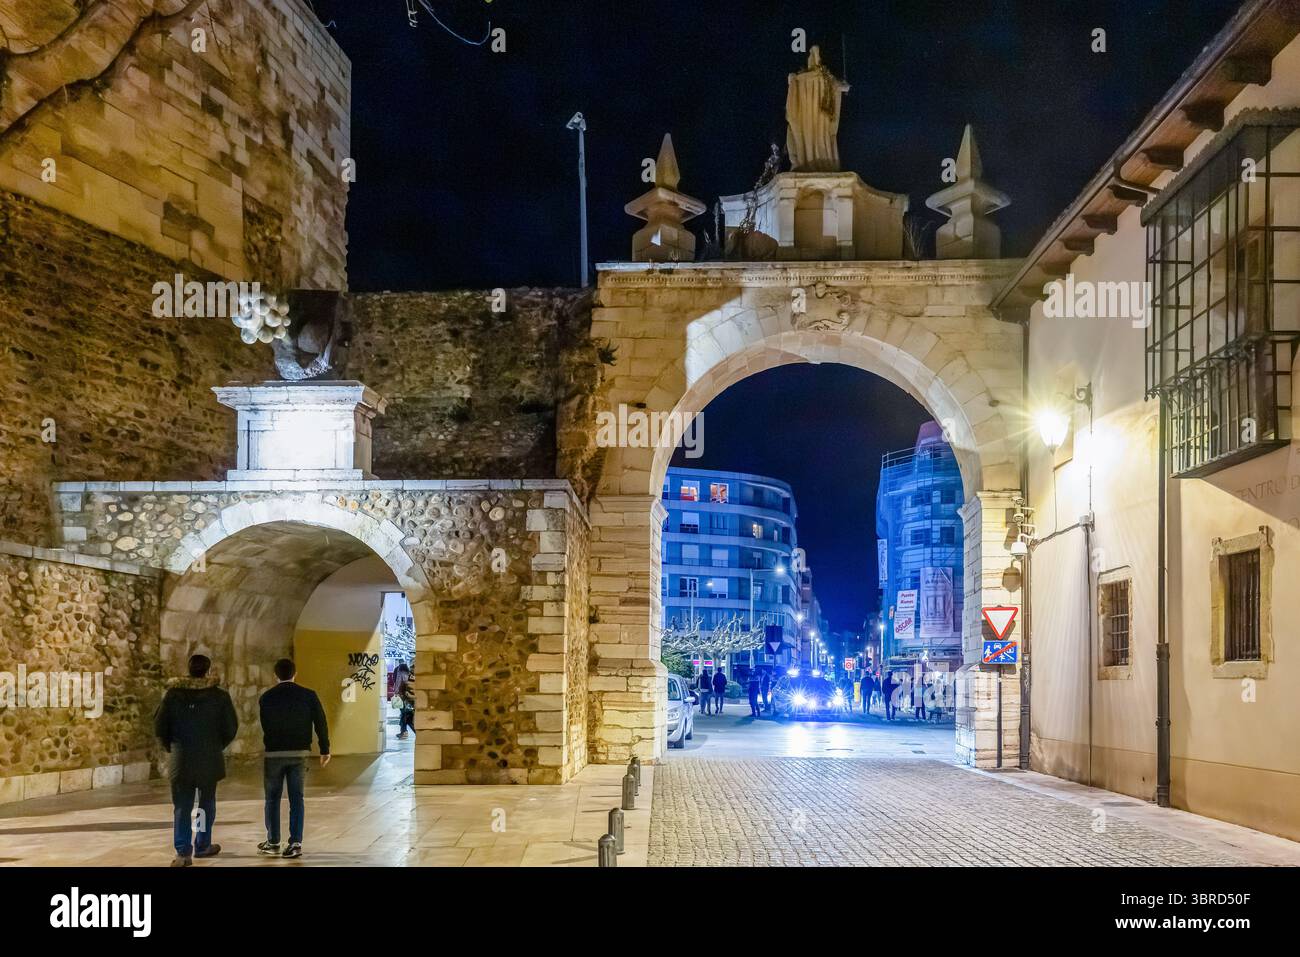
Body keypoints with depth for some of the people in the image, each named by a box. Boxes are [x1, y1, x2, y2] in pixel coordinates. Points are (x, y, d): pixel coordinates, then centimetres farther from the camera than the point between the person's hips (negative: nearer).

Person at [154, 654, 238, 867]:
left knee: (182, 807, 4)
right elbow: (231, 728, -5)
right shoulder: (219, 696, -5)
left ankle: (183, 852, -5)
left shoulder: (173, 694, -2)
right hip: (210, 760, -1)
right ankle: (202, 845, 25)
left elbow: (159, 726, -1)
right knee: (206, 803, 15)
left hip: (181, 760, 1)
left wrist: (170, 746, 15)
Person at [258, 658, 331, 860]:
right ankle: (295, 844, 0)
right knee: (296, 798, 6)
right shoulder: (308, 695, -4)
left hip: (274, 753, -1)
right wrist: (325, 749, 3)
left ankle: (273, 843, 15)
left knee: (272, 798, 11)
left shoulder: (266, 698, -4)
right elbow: (320, 723, -5)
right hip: (299, 753, 1)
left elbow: (264, 726, 6)